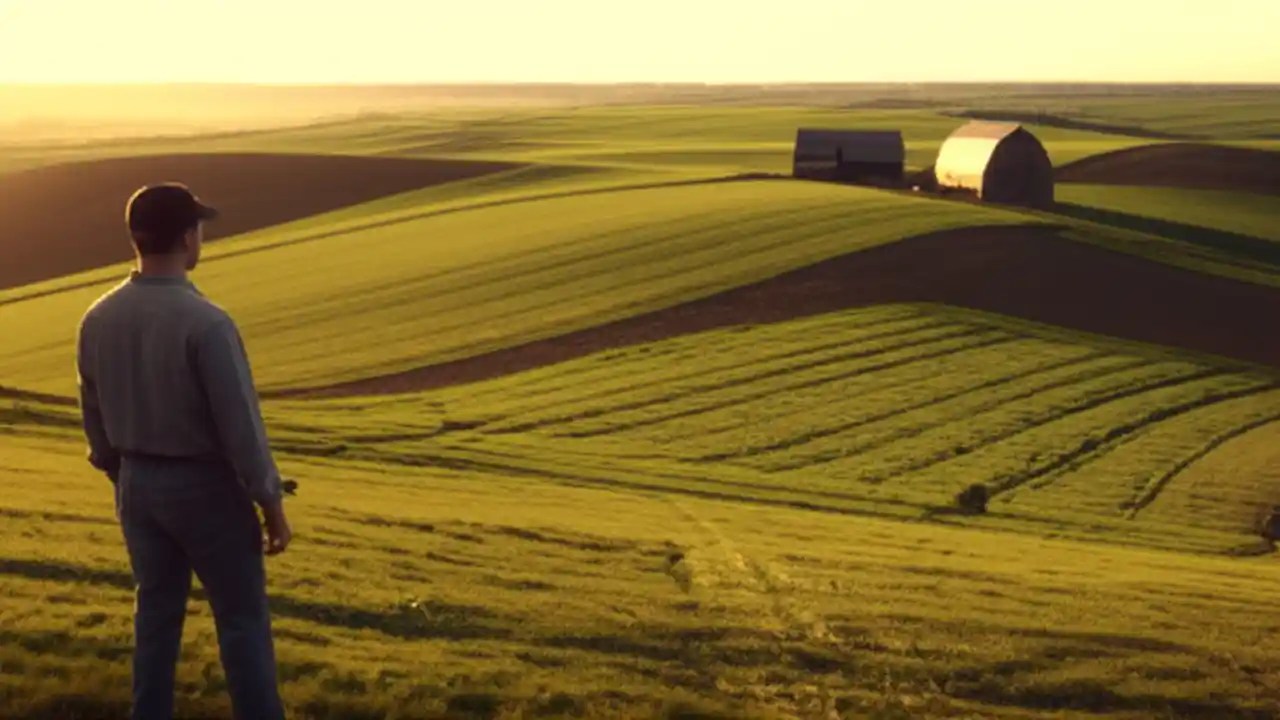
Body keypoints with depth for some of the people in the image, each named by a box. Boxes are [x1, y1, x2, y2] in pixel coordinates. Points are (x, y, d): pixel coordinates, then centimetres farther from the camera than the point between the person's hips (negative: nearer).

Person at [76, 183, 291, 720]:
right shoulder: (205, 323, -25)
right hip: (206, 485, -6)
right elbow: (241, 425, -21)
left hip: (139, 485, 6)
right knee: (242, 619, 7)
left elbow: (95, 418, 8)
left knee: (156, 611, 18)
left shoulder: (99, 320, -3)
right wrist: (272, 504, -11)